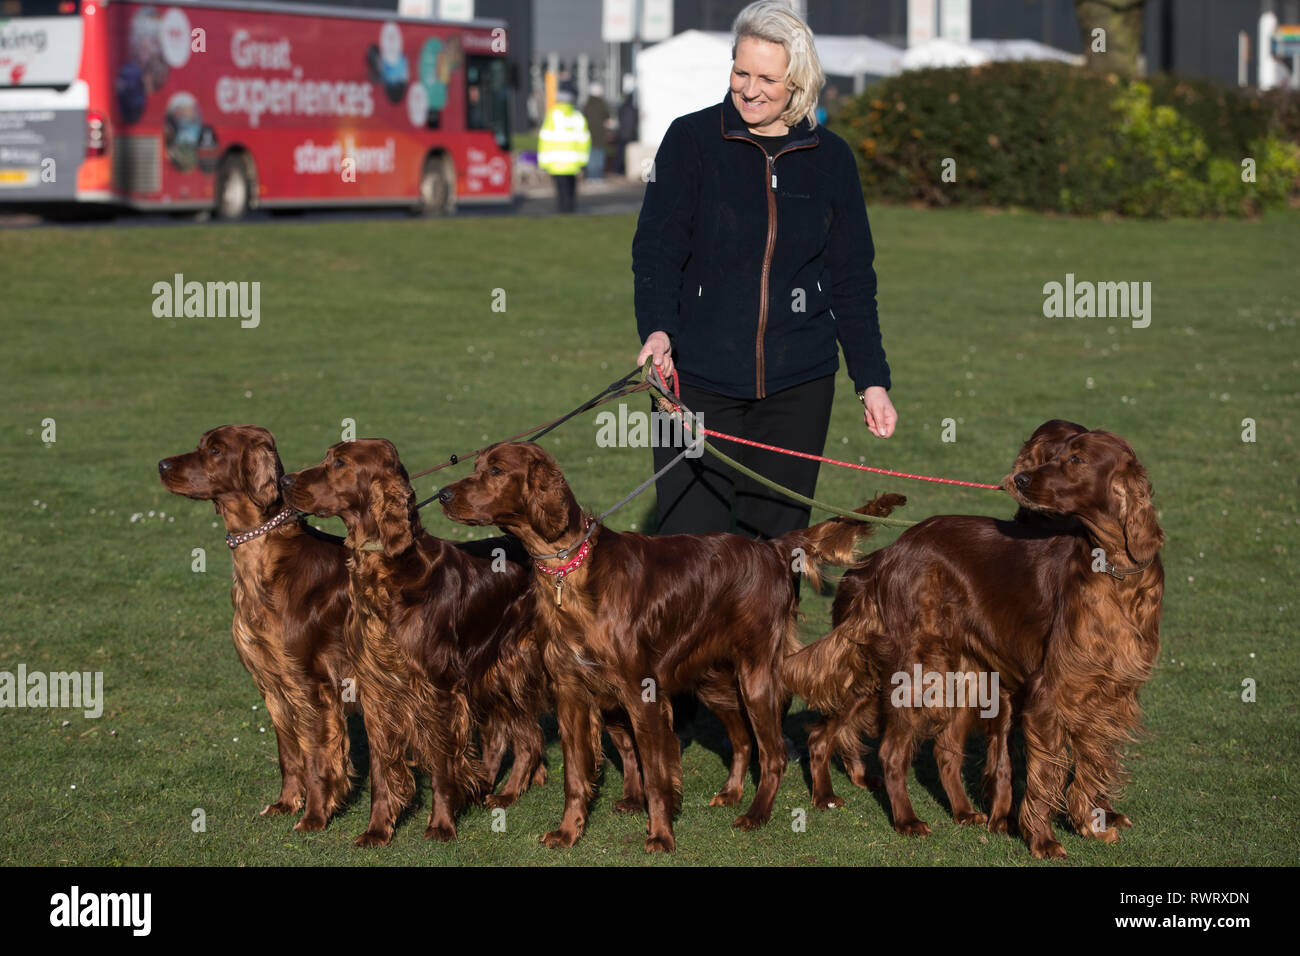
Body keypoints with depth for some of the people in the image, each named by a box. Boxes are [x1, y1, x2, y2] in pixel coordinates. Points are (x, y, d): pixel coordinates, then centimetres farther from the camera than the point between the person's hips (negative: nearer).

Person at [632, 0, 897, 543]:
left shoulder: (830, 159, 7)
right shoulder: (692, 141, 0)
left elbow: (852, 280, 12)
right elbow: (656, 248, -7)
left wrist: (871, 380, 8)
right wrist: (657, 329, -24)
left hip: (797, 385, 2)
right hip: (699, 381, -2)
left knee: (779, 537, 5)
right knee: (689, 540, -5)